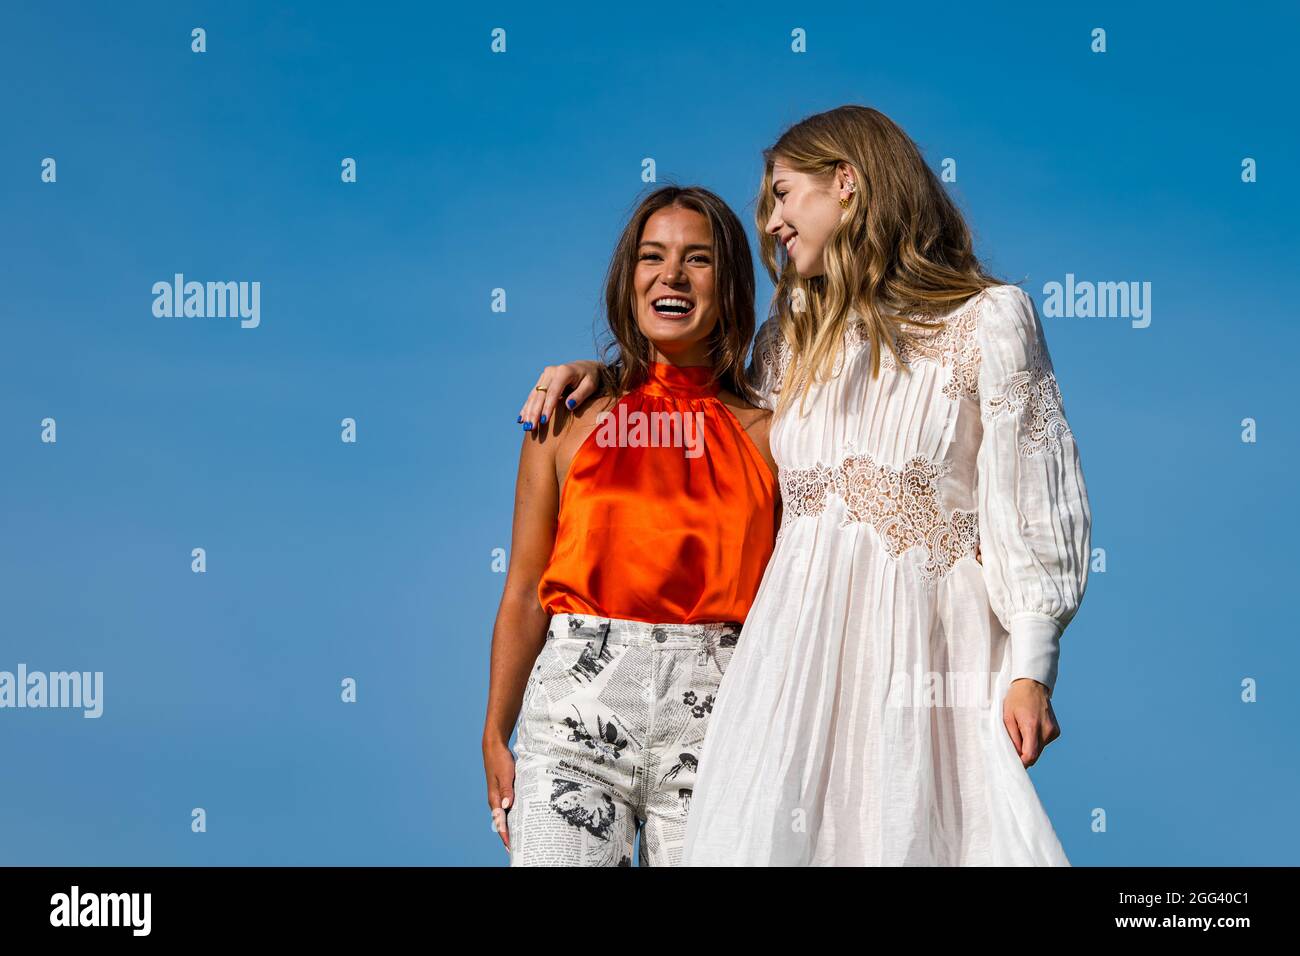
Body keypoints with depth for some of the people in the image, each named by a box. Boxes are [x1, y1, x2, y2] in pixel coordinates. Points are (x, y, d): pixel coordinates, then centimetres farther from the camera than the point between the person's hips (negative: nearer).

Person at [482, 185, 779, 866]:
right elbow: (524, 594, 6)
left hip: (715, 713, 0)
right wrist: (495, 738, 4)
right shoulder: (570, 417, 5)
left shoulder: (766, 432, 5)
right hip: (579, 708, 0)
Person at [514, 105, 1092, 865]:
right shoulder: (792, 338, 19)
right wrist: (601, 373, 21)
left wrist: (1031, 668, -9)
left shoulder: (989, 318, 3)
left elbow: (1039, 499, -2)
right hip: (800, 634, 4)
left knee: (914, 832, -10)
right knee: (773, 831, -5)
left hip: (929, 633, -4)